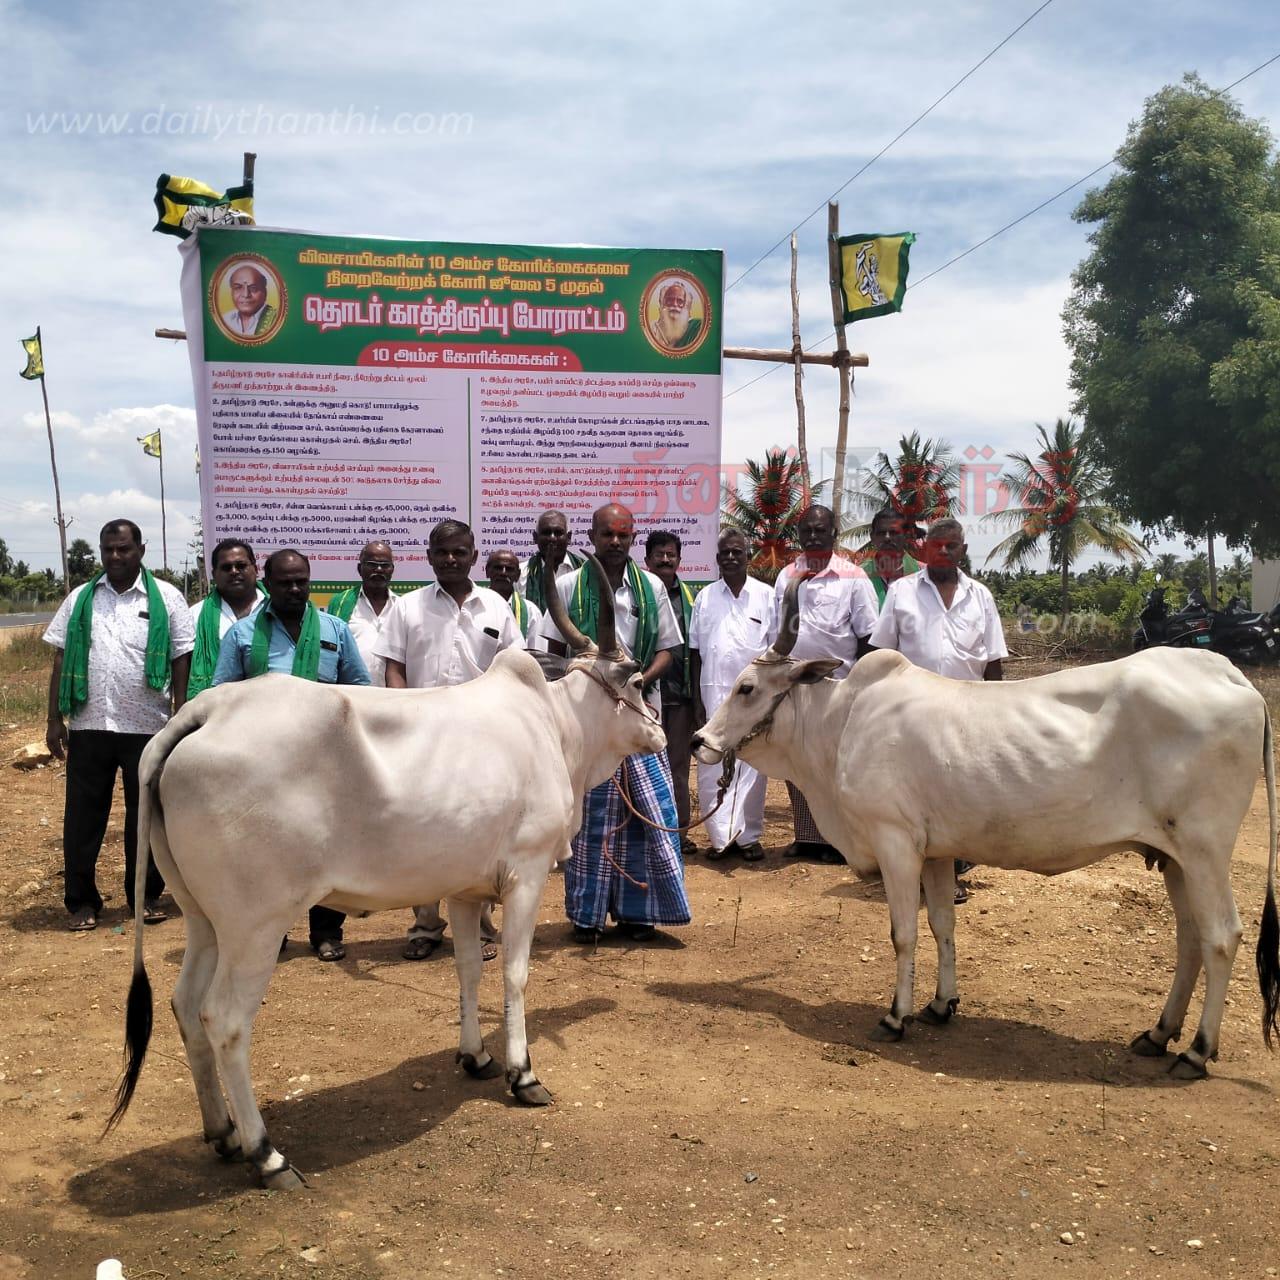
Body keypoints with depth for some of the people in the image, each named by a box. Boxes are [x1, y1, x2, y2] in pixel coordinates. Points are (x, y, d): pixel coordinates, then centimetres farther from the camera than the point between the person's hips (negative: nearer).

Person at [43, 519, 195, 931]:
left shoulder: (167, 599, 1)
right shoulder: (80, 599, 8)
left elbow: (182, 664, 1)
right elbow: (60, 663, 9)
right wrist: (55, 720, 3)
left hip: (148, 728, -2)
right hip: (89, 726, 2)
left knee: (145, 816, 9)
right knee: (82, 817, 6)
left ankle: (146, 896, 22)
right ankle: (81, 900, 17)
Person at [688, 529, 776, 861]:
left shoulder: (765, 595, 3)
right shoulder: (705, 597, 8)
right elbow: (696, 651, 8)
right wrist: (697, 699, 3)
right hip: (714, 693, 1)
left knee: (752, 766, 3)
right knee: (712, 766, -1)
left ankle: (748, 835, 12)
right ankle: (721, 836, 6)